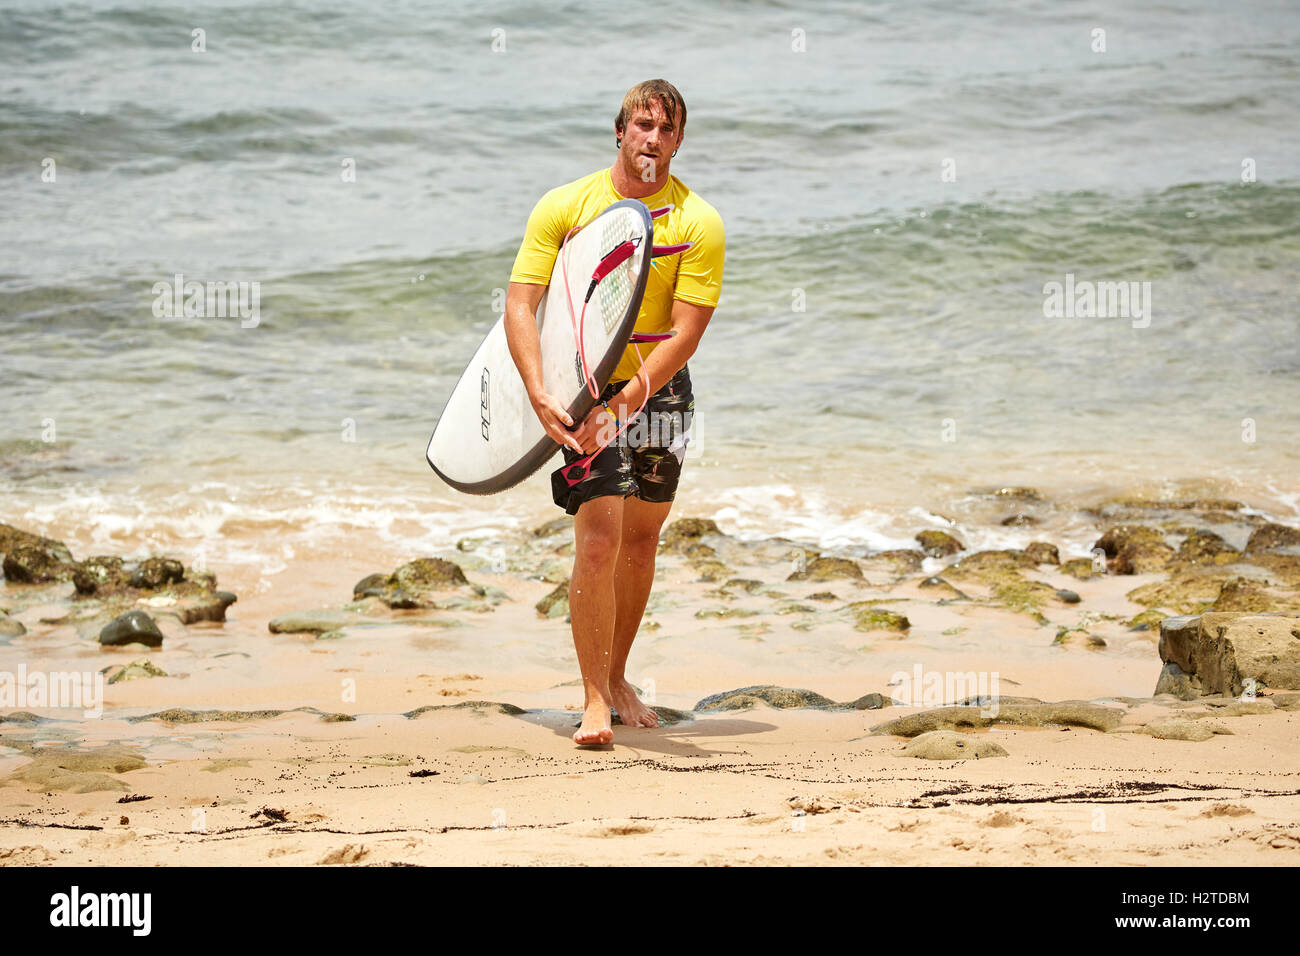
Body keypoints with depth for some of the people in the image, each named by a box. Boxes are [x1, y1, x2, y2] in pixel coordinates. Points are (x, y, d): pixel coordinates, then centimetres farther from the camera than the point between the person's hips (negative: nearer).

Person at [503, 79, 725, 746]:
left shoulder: (698, 223, -8)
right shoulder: (565, 206, -7)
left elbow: (684, 334, -13)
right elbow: (521, 303, -11)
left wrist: (624, 404, -24)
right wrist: (540, 396, -25)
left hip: (658, 391, 2)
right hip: (584, 388, -2)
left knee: (641, 539, 12)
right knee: (599, 541, -13)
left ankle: (617, 678, 31)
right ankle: (594, 699, -6)